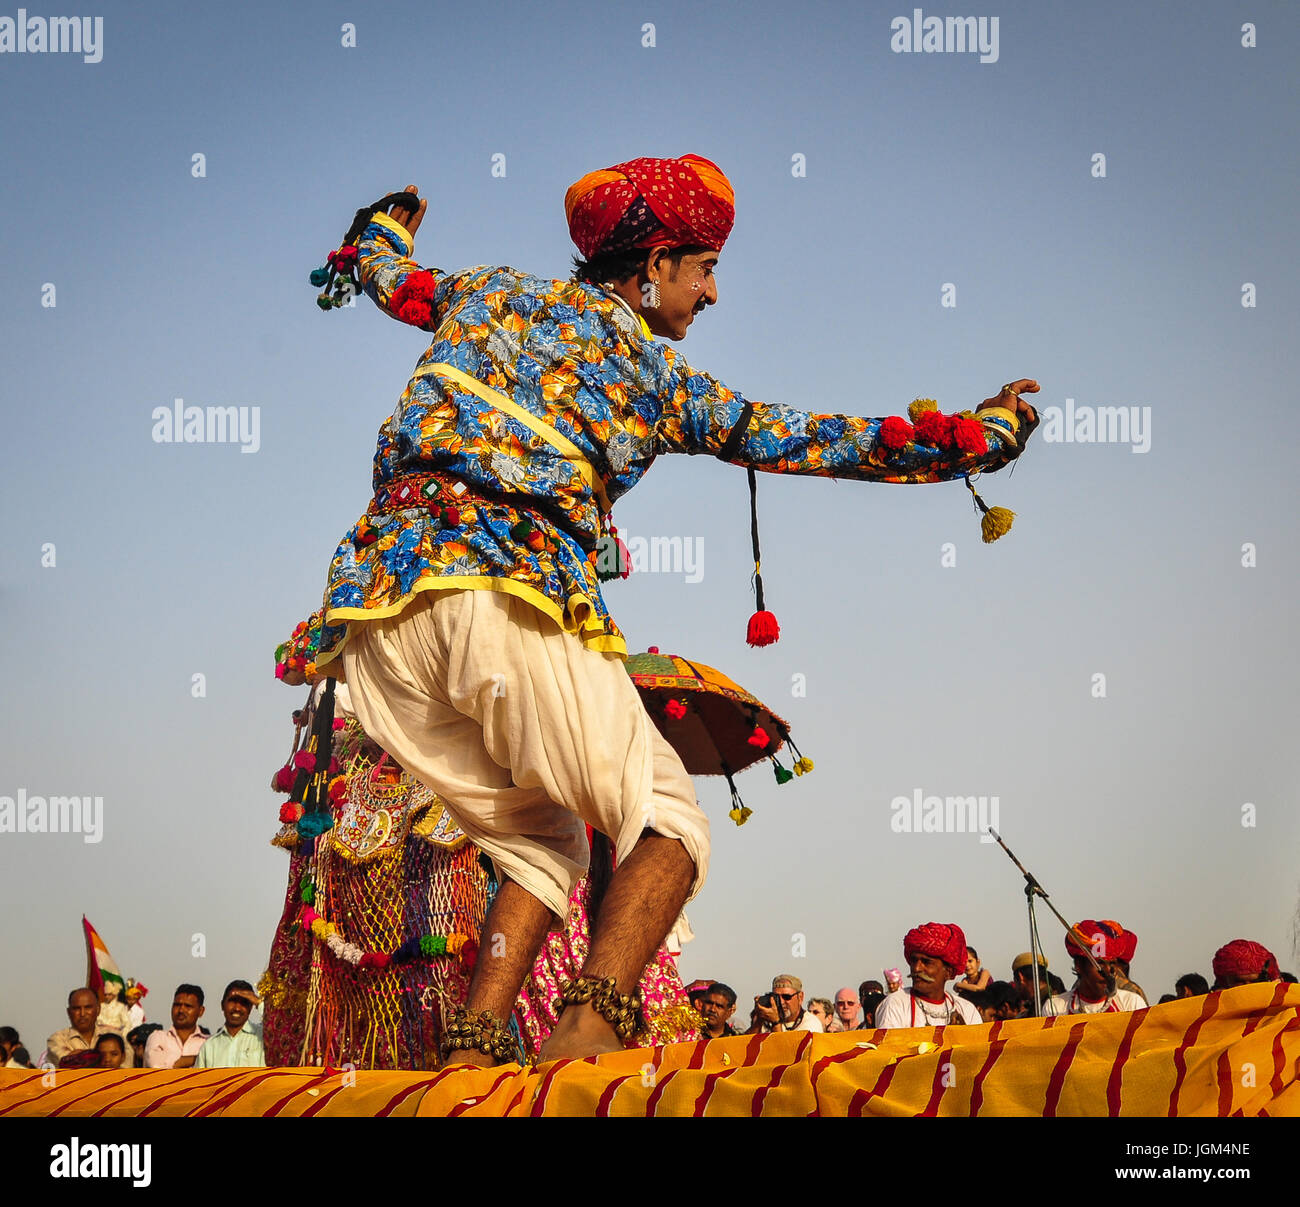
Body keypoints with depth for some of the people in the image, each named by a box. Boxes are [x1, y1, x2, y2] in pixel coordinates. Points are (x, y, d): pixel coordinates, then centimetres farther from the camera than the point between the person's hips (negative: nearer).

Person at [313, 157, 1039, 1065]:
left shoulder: (489, 292, 26)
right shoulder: (656, 376, 15)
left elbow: (385, 274, 45)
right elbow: (792, 440, 20)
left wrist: (390, 221, 69)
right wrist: (978, 435, 28)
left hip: (379, 599, 6)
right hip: (515, 600, -6)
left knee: (538, 844, 20)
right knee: (668, 827, 1)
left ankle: (472, 1052, 2)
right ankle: (593, 1023, -25)